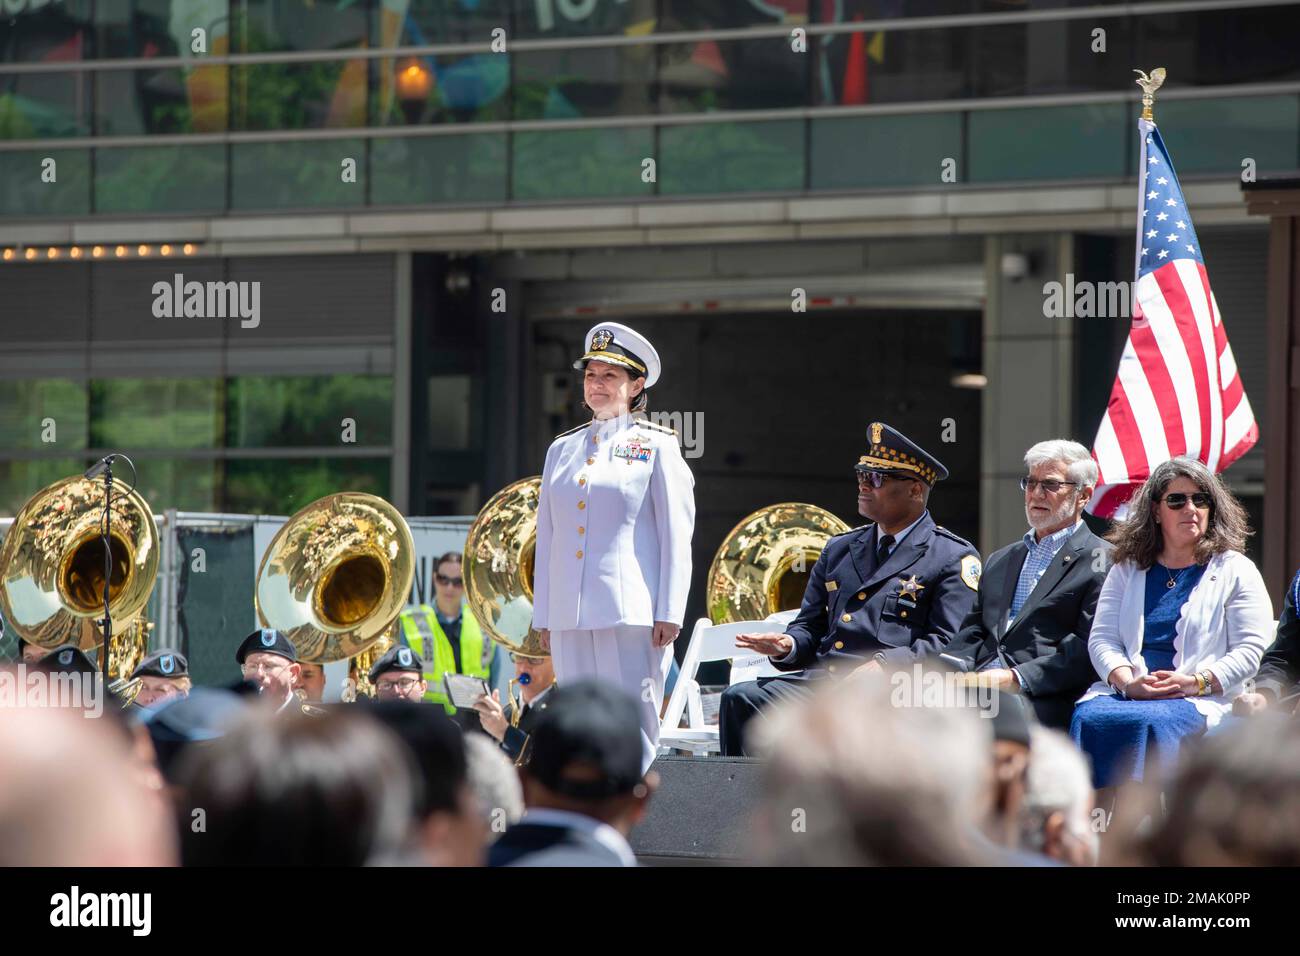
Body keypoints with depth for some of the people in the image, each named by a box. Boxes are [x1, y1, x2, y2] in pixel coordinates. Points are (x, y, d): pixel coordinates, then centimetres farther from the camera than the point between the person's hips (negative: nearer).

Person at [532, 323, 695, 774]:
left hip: (631, 612, -5)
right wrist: (543, 615, 13)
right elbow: (547, 536, 18)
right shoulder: (562, 449, 17)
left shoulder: (656, 446, 3)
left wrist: (669, 613, -9)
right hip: (569, 614, 5)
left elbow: (676, 534, -2)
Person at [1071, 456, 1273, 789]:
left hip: (1200, 700, -3)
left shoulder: (1235, 571, 12)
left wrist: (1196, 682, -12)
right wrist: (1128, 682, -9)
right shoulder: (1127, 571, 22)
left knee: (1150, 722, -37)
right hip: (1126, 693, 3)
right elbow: (1102, 639, 12)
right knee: (1089, 718, -31)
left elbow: (1251, 649, 2)